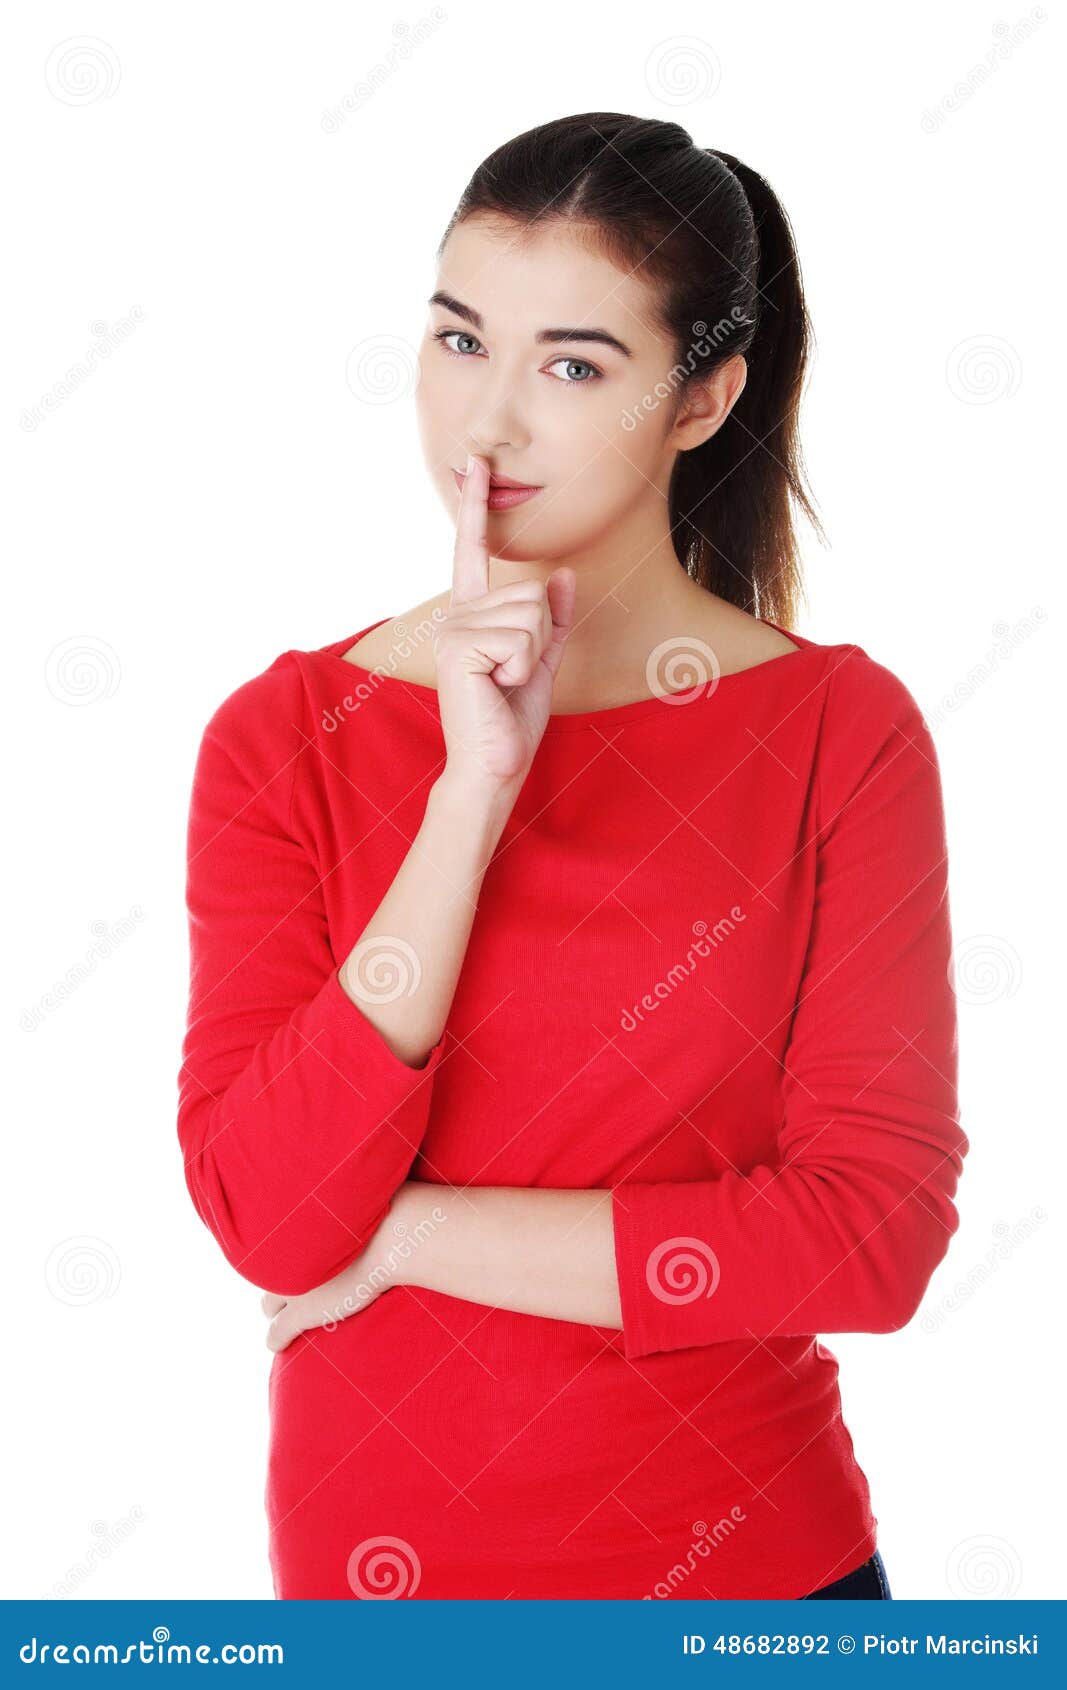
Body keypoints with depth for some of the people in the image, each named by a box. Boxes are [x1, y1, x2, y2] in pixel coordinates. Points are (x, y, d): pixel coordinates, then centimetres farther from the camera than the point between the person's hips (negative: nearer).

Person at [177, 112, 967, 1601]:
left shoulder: (841, 730, -10)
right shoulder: (285, 738, -7)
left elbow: (876, 1228, -16)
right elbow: (264, 1217, -16)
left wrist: (407, 1231, -14)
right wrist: (472, 792, -22)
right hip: (377, 1549, 1)